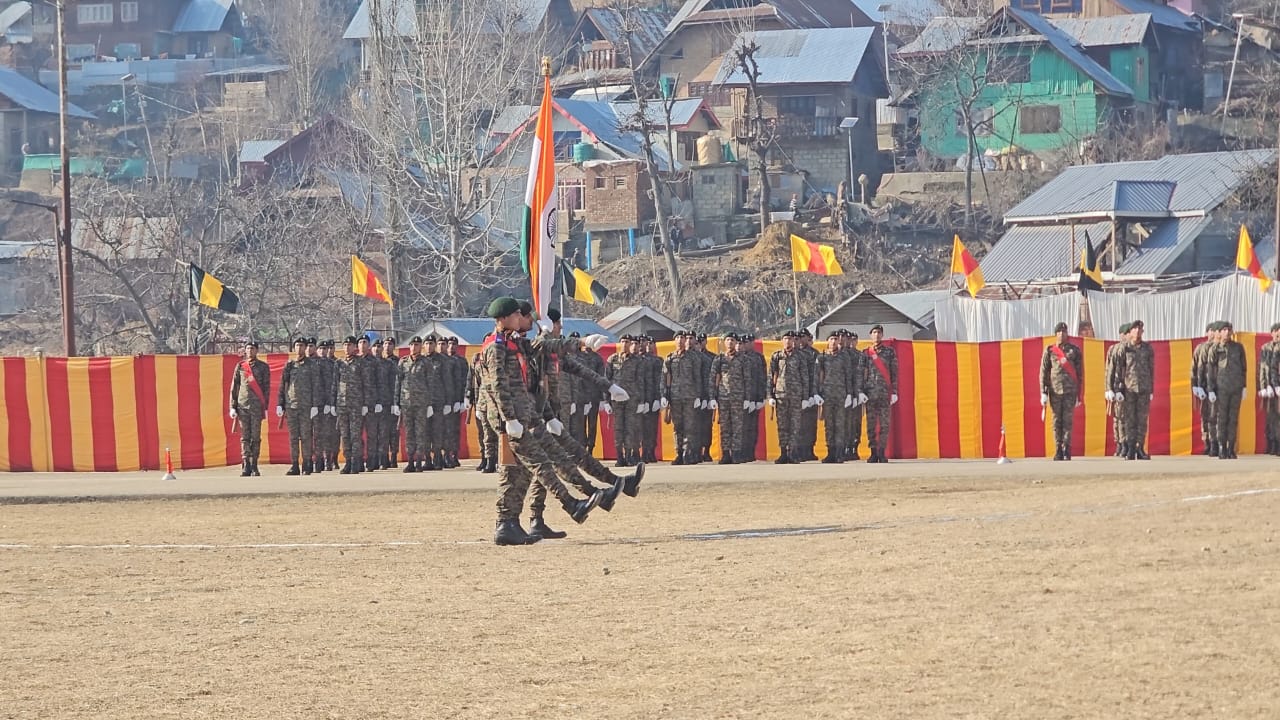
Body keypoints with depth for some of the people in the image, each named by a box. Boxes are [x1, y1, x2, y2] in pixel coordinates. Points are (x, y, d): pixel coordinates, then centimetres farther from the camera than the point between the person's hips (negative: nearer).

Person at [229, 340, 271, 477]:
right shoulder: (240, 367, 11)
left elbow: (266, 388, 5)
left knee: (255, 437, -2)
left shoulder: (263, 367, 7)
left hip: (257, 406, -1)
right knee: (244, 437, -1)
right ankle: (246, 466, -2)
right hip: (242, 405, 1)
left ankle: (254, 466, 3)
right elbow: (234, 387, 12)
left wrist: (265, 407, -2)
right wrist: (232, 407, 6)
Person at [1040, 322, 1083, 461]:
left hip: (1070, 391, -1)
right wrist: (1043, 393, -1)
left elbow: (1080, 374, 9)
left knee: (1068, 421, -5)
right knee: (1057, 421, 0)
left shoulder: (1075, 351, 8)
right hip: (1055, 391, 1)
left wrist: (1079, 395, 6)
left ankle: (1066, 450, -2)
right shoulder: (1050, 351, 8)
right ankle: (1058, 451, 3)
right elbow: (1043, 372, 7)